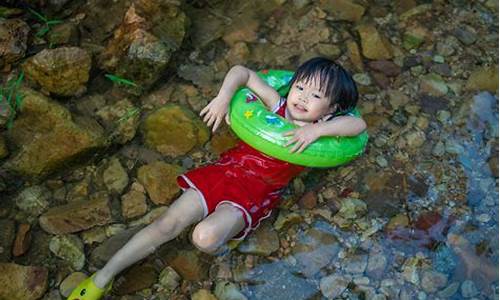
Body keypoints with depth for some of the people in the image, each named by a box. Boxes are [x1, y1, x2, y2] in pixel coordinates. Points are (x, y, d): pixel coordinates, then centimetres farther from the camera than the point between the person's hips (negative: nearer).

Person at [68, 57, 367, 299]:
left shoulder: (320, 132, 0)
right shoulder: (276, 105, 5)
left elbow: (358, 124, -18)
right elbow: (241, 72, 5)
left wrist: (318, 128, -30)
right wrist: (224, 98, -12)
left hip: (255, 194, -3)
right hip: (227, 168, 3)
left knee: (205, 237, -31)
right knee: (168, 224, -7)